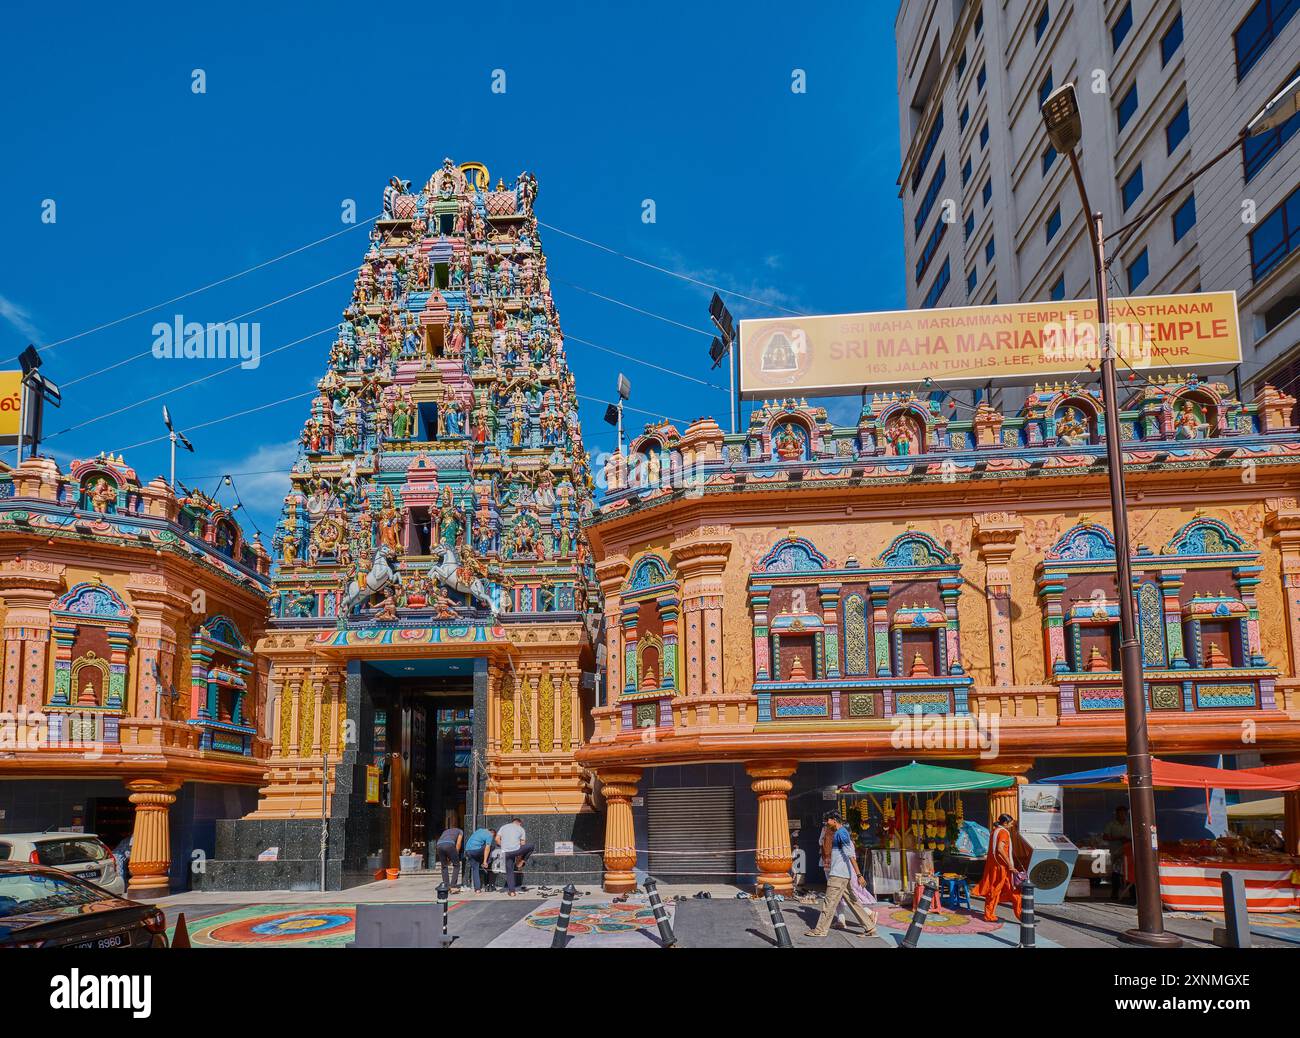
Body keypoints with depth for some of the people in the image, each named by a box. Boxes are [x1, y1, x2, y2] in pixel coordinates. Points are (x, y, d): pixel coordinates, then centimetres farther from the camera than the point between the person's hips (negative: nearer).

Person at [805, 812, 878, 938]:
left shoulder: (841, 833, -13)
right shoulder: (843, 832, 17)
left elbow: (851, 854, -22)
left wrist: (858, 874, -27)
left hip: (838, 875, -10)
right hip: (844, 875, 10)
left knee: (829, 903, -3)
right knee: (852, 902, 10)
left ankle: (820, 930, 2)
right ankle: (870, 929, 9)